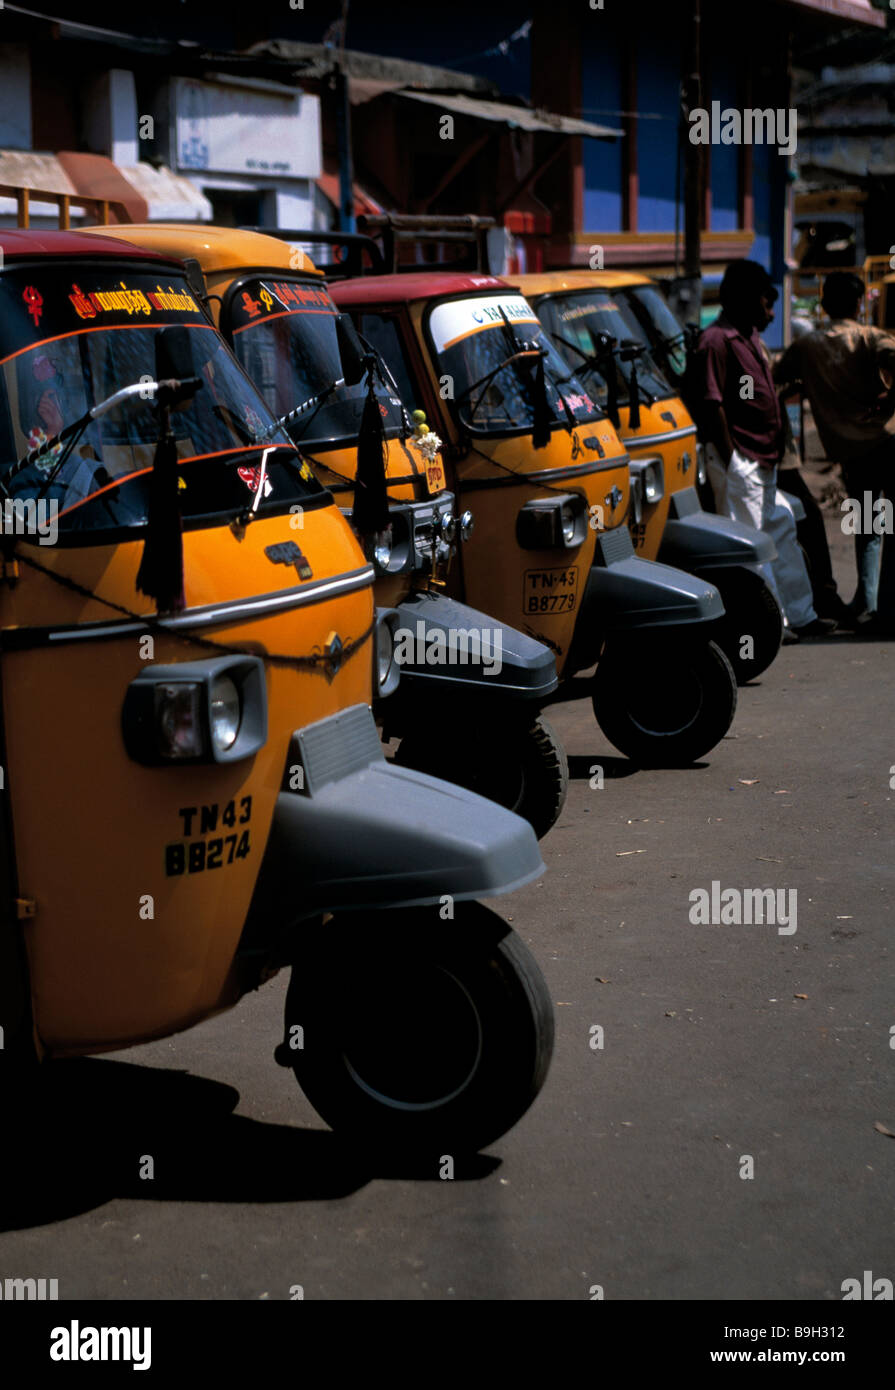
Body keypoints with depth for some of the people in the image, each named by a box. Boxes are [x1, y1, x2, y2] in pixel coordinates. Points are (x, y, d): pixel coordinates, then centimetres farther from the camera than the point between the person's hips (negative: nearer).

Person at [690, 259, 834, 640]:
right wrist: (729, 459, -20)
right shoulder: (717, 340, -15)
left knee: (781, 530, 15)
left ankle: (799, 615, 23)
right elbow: (711, 404, -19)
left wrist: (773, 450, 16)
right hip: (737, 456, -10)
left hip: (761, 458, 11)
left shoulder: (749, 335, 16)